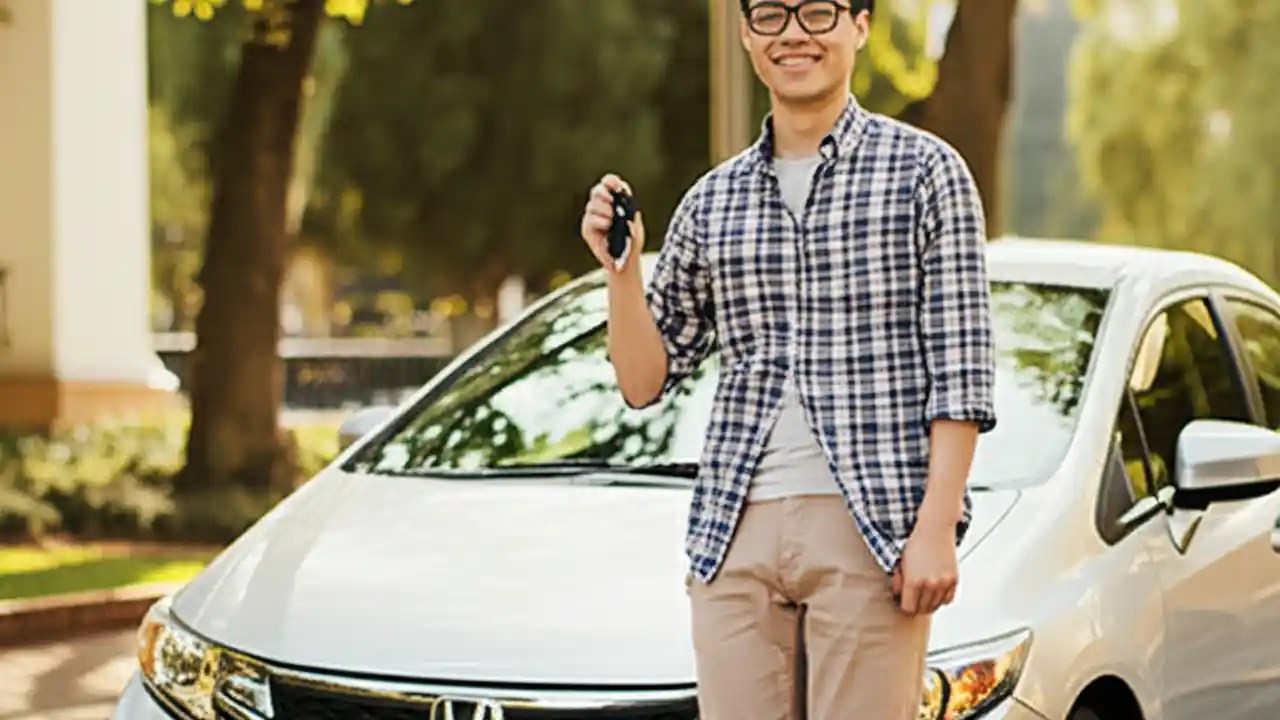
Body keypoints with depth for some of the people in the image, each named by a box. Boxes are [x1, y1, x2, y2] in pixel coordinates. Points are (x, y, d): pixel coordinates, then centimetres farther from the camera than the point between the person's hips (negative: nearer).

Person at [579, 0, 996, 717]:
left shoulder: (925, 171, 2)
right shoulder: (712, 201, 15)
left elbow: (961, 372, -3)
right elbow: (644, 382, 16)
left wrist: (937, 529, -11)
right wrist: (622, 266, -1)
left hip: (872, 530, -4)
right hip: (736, 532, 4)